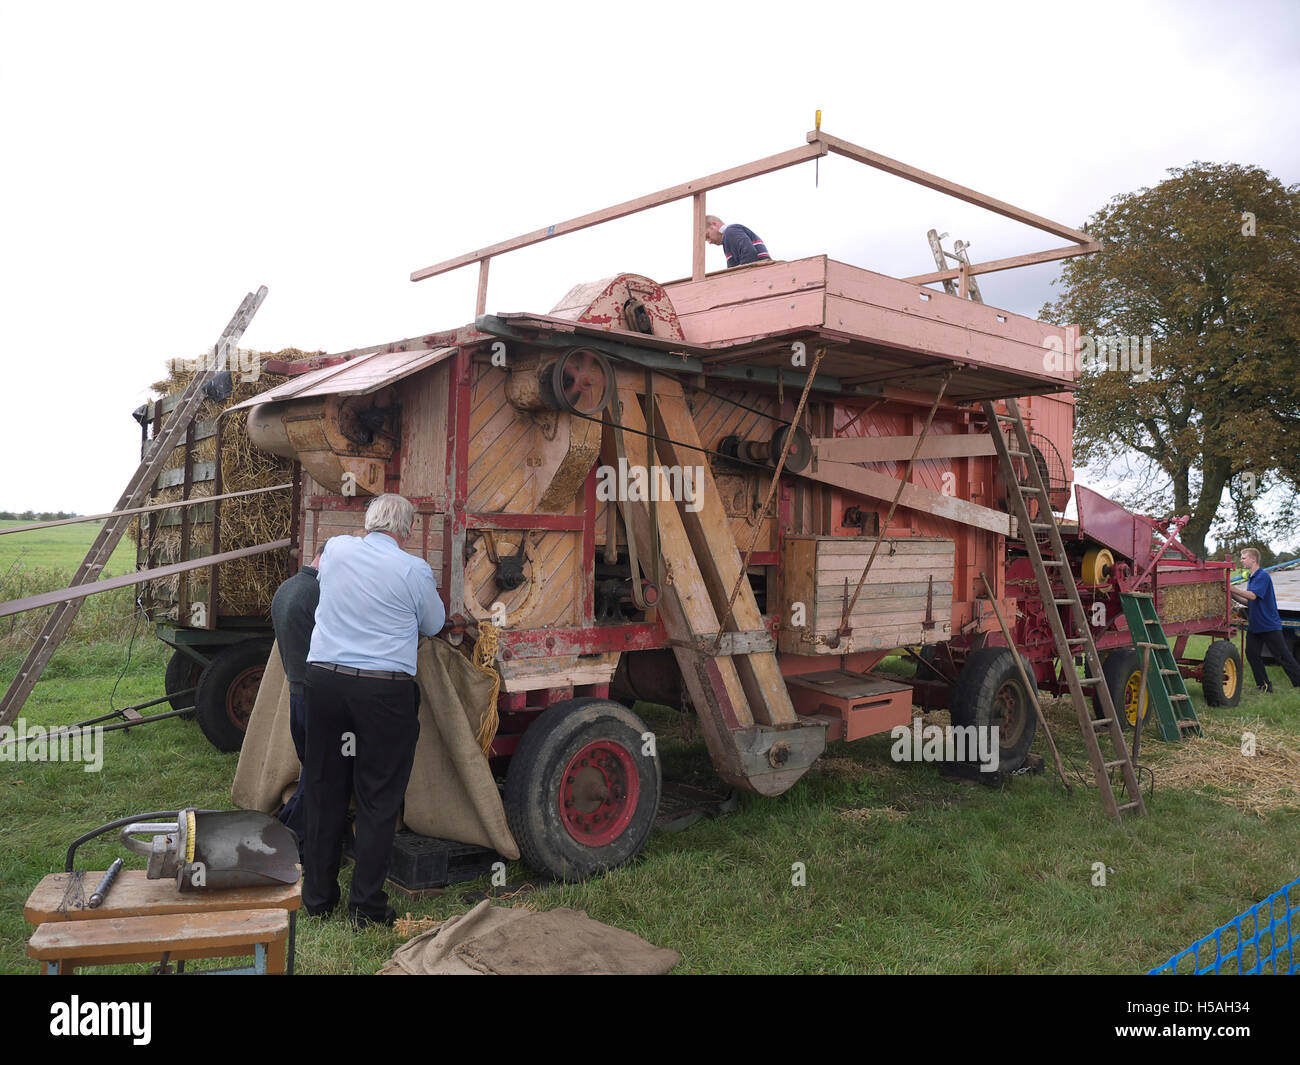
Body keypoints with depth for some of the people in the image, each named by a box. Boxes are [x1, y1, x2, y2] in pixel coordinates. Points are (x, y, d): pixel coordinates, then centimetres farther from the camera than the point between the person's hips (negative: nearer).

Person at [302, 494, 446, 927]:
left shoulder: (335, 549, 5)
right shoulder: (414, 570, -7)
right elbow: (433, 625, 8)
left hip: (324, 678, 4)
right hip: (384, 691, -4)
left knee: (324, 791, 15)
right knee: (378, 801, 6)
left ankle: (317, 897, 26)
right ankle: (367, 907, 12)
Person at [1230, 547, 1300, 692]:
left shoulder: (1263, 576, -15)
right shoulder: (1250, 578, 12)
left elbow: (1252, 595, -27)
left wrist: (1231, 589, -26)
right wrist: (1233, 595, 2)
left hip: (1270, 625, -8)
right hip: (1254, 625, 8)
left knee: (1283, 656, -3)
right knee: (1252, 654, 5)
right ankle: (1263, 685, 14)